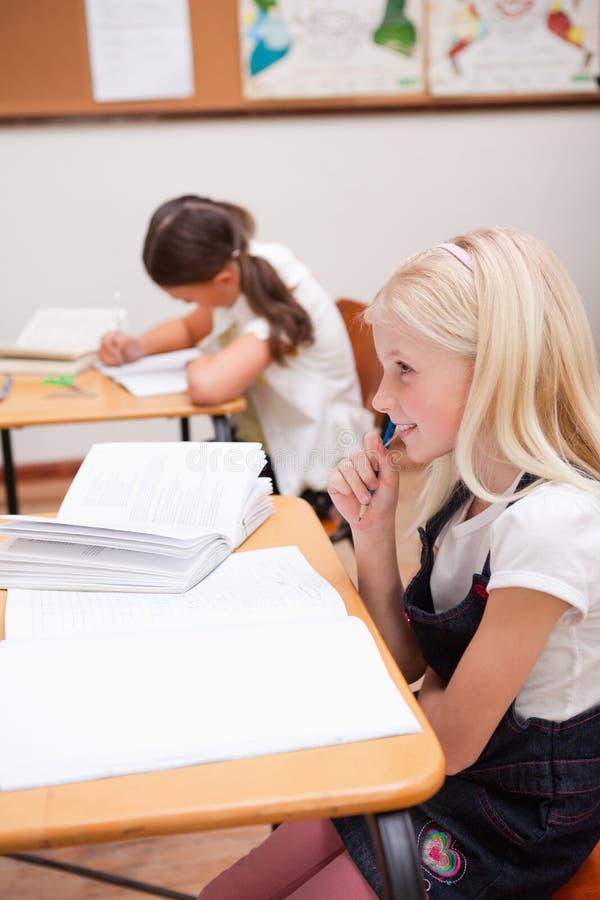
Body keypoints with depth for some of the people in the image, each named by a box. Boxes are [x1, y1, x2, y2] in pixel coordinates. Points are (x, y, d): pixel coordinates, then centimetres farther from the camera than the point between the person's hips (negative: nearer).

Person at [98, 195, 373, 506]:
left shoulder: (280, 305, -30)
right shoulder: (242, 271, -5)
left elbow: (207, 387, -44)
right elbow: (189, 328, 15)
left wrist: (198, 365, -20)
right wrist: (137, 346, -4)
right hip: (265, 434, 8)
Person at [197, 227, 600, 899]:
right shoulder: (471, 488, -1)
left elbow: (453, 740, -22)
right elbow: (406, 664, 3)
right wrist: (373, 529, -10)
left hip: (517, 826, -7)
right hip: (444, 778, 7)